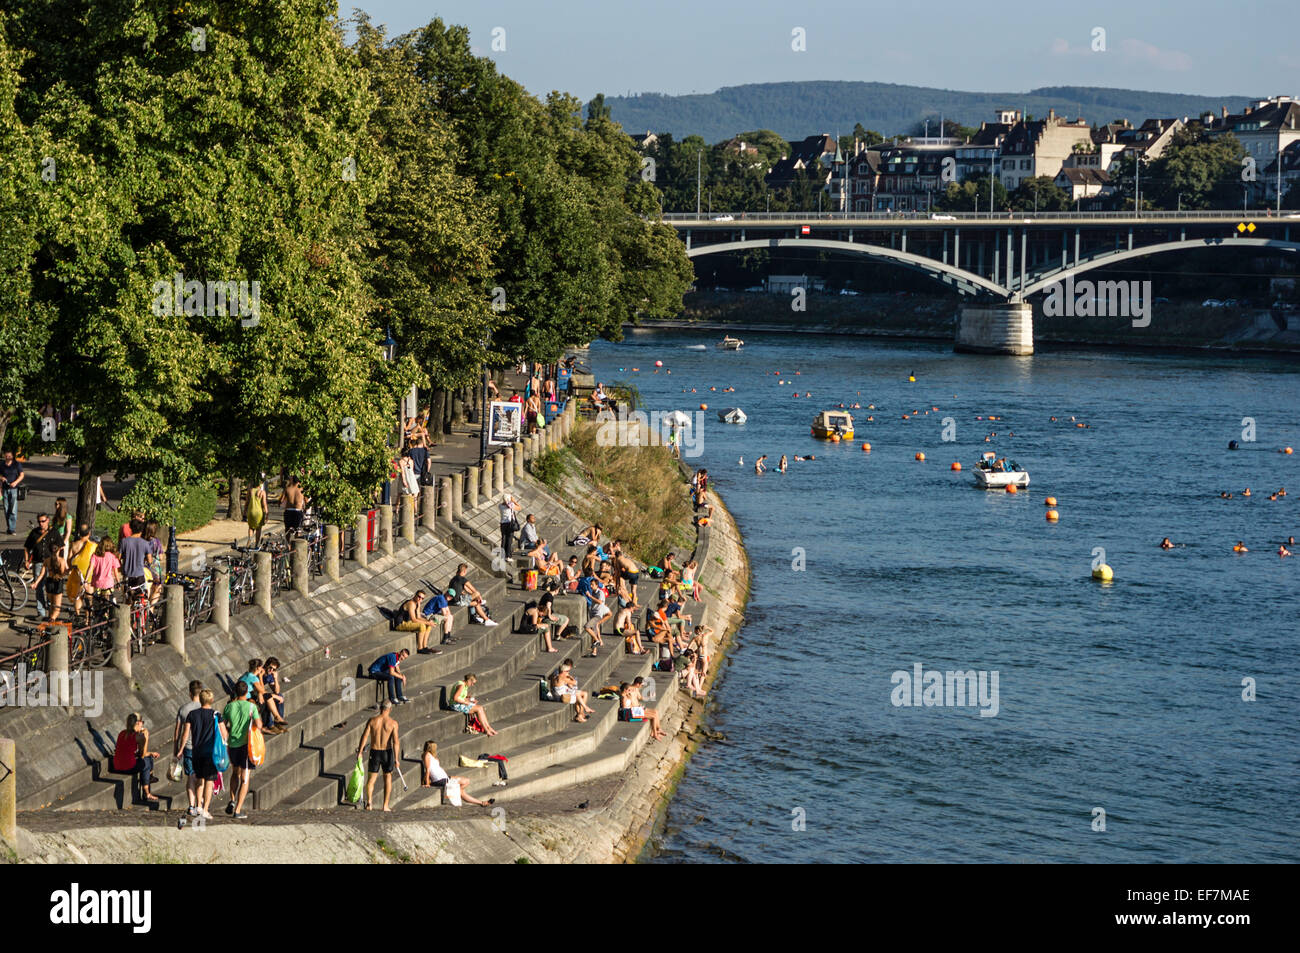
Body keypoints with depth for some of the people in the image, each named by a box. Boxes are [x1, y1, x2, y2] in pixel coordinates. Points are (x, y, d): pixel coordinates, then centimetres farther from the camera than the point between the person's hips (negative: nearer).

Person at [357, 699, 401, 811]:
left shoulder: (372, 721, -3)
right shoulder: (393, 723, -8)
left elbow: (364, 737, -6)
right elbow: (396, 742, -12)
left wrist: (359, 752, 1)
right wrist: (396, 759, -9)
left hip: (374, 752, 1)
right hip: (387, 752, -1)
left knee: (371, 779, 10)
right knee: (388, 779, 14)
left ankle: (369, 802, -9)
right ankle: (385, 805, 13)